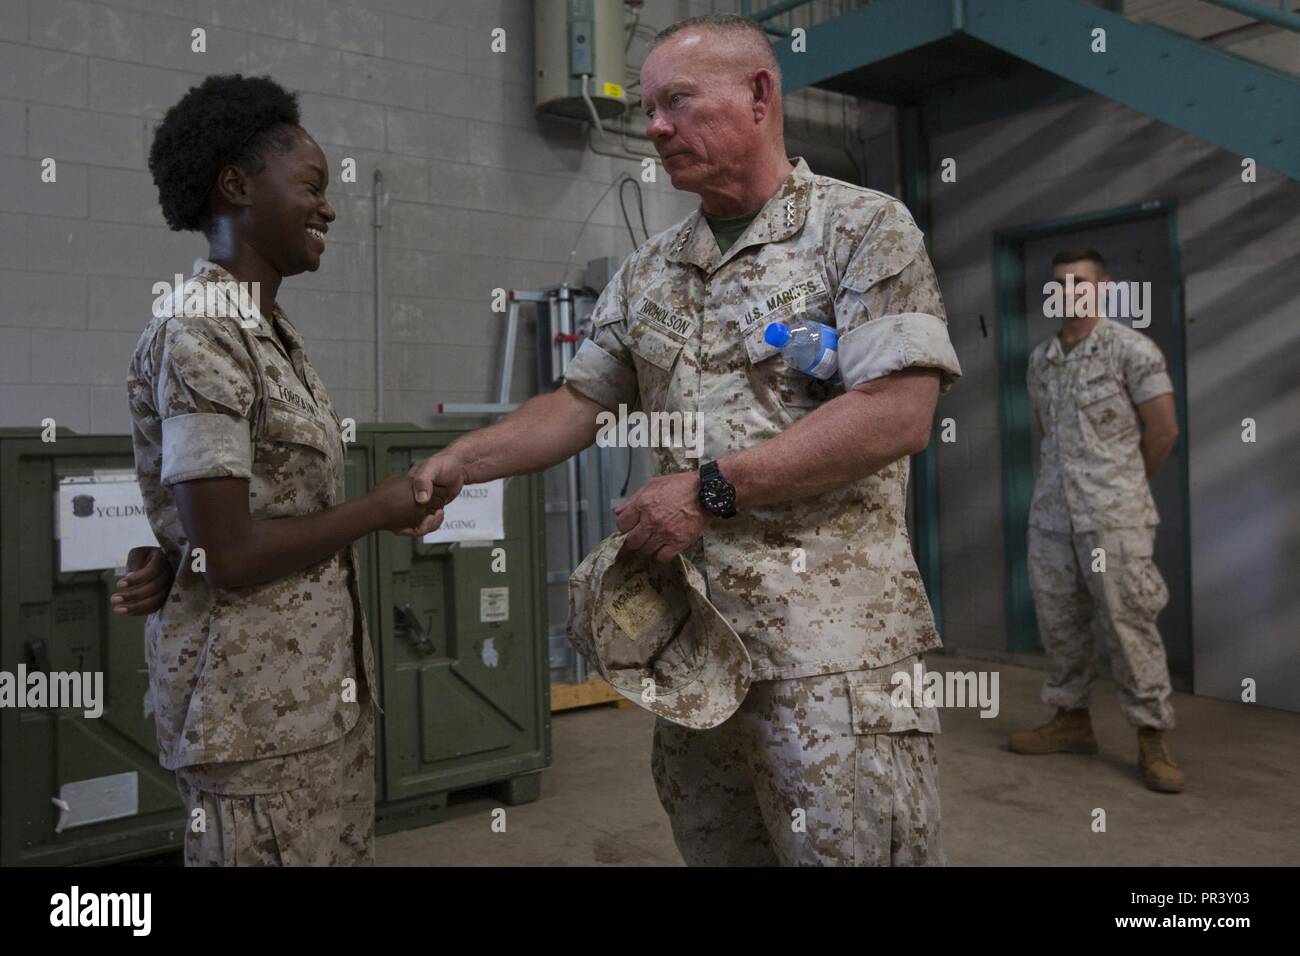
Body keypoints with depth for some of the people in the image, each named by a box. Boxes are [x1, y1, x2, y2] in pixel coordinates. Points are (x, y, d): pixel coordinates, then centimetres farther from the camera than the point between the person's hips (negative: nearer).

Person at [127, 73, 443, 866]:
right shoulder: (198, 335, -16)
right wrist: (380, 510, -12)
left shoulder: (274, 332, 10)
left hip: (327, 684, 8)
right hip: (257, 703, -8)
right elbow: (226, 555, -21)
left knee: (345, 851, 16)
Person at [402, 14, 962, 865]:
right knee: (710, 845, 14)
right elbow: (579, 406, 16)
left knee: (854, 845, 1)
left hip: (832, 644, -5)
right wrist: (459, 461, 2)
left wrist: (714, 488, -16)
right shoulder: (647, 274, 15)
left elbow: (899, 414, -15)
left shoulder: (863, 229, -4)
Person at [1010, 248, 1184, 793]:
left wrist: (1124, 484, 8)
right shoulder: (1040, 360, 11)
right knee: (1058, 623, 10)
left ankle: (1152, 739, 6)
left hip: (1113, 517, -5)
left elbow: (1163, 430, -2)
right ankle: (1071, 719, 25)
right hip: (1050, 513, 6)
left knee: (1129, 625, -4)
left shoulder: (1131, 350, -5)